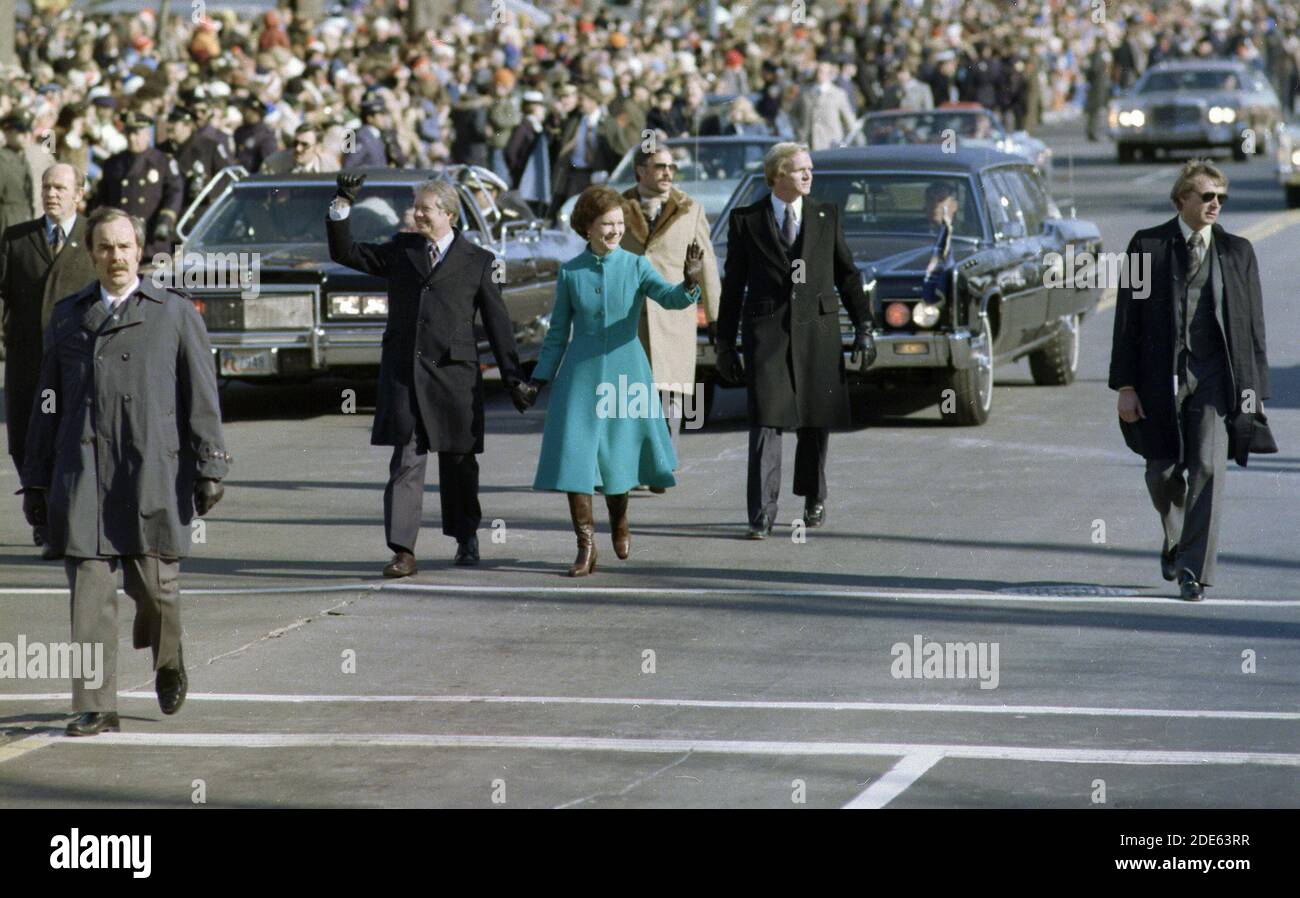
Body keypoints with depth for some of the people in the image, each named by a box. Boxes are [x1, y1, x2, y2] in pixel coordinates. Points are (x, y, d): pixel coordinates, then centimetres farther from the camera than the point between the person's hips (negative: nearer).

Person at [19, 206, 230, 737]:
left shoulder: (176, 314, 9)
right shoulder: (68, 316, 15)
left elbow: (201, 397, 5)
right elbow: (47, 404, 17)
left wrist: (209, 468, -3)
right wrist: (36, 480, 14)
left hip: (152, 472, -2)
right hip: (81, 475, 2)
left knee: (153, 584, 0)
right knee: (89, 592, -6)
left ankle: (168, 660, 32)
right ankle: (95, 709, -4)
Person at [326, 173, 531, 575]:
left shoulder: (477, 261, 4)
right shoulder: (400, 251, 11)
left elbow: (497, 322, 5)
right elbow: (345, 254, 11)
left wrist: (513, 377, 3)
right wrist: (342, 206, -1)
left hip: (453, 375, -1)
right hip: (404, 372, 1)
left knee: (458, 462, 11)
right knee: (405, 463, -8)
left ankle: (466, 538, 31)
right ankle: (403, 552, -13)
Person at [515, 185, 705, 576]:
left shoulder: (636, 266, -1)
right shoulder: (570, 273, 2)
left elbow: (669, 297, -18)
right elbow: (558, 332, 10)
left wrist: (689, 283, -40)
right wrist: (538, 379, 7)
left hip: (624, 372, -1)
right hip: (581, 373, 1)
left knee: (618, 454, 7)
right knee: (575, 454, -8)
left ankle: (619, 520, 38)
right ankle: (586, 547, 1)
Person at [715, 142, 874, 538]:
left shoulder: (826, 215, 9)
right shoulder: (746, 220, 4)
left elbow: (847, 274, 12)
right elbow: (733, 284, 7)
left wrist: (863, 328, 5)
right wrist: (725, 344, 6)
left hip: (818, 329, 2)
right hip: (767, 331, -2)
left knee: (816, 422, 10)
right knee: (766, 422, -9)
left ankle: (813, 498, 29)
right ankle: (762, 514, -10)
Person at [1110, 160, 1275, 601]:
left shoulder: (1237, 251, 6)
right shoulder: (1148, 246, 2)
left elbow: (1252, 325, 8)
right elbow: (1128, 318, 2)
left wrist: (1255, 387, 3)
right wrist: (1125, 385, -4)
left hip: (1215, 378, 0)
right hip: (1162, 377, 0)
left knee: (1207, 468, -12)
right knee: (1163, 473, 7)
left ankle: (1194, 570, -9)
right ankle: (1177, 539, 37)